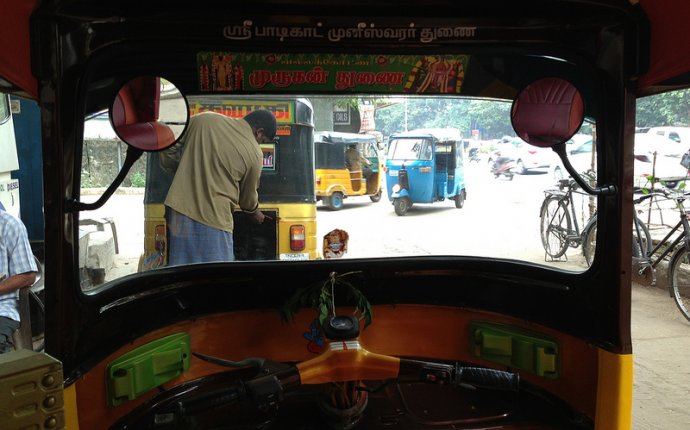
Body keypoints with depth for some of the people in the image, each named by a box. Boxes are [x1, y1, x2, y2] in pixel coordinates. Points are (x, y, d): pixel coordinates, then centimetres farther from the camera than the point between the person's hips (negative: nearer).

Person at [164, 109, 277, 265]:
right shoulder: (254, 153, -6)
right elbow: (248, 196, 8)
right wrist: (255, 213, 29)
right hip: (213, 218, -5)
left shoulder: (203, 118, 5)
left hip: (179, 207, 5)